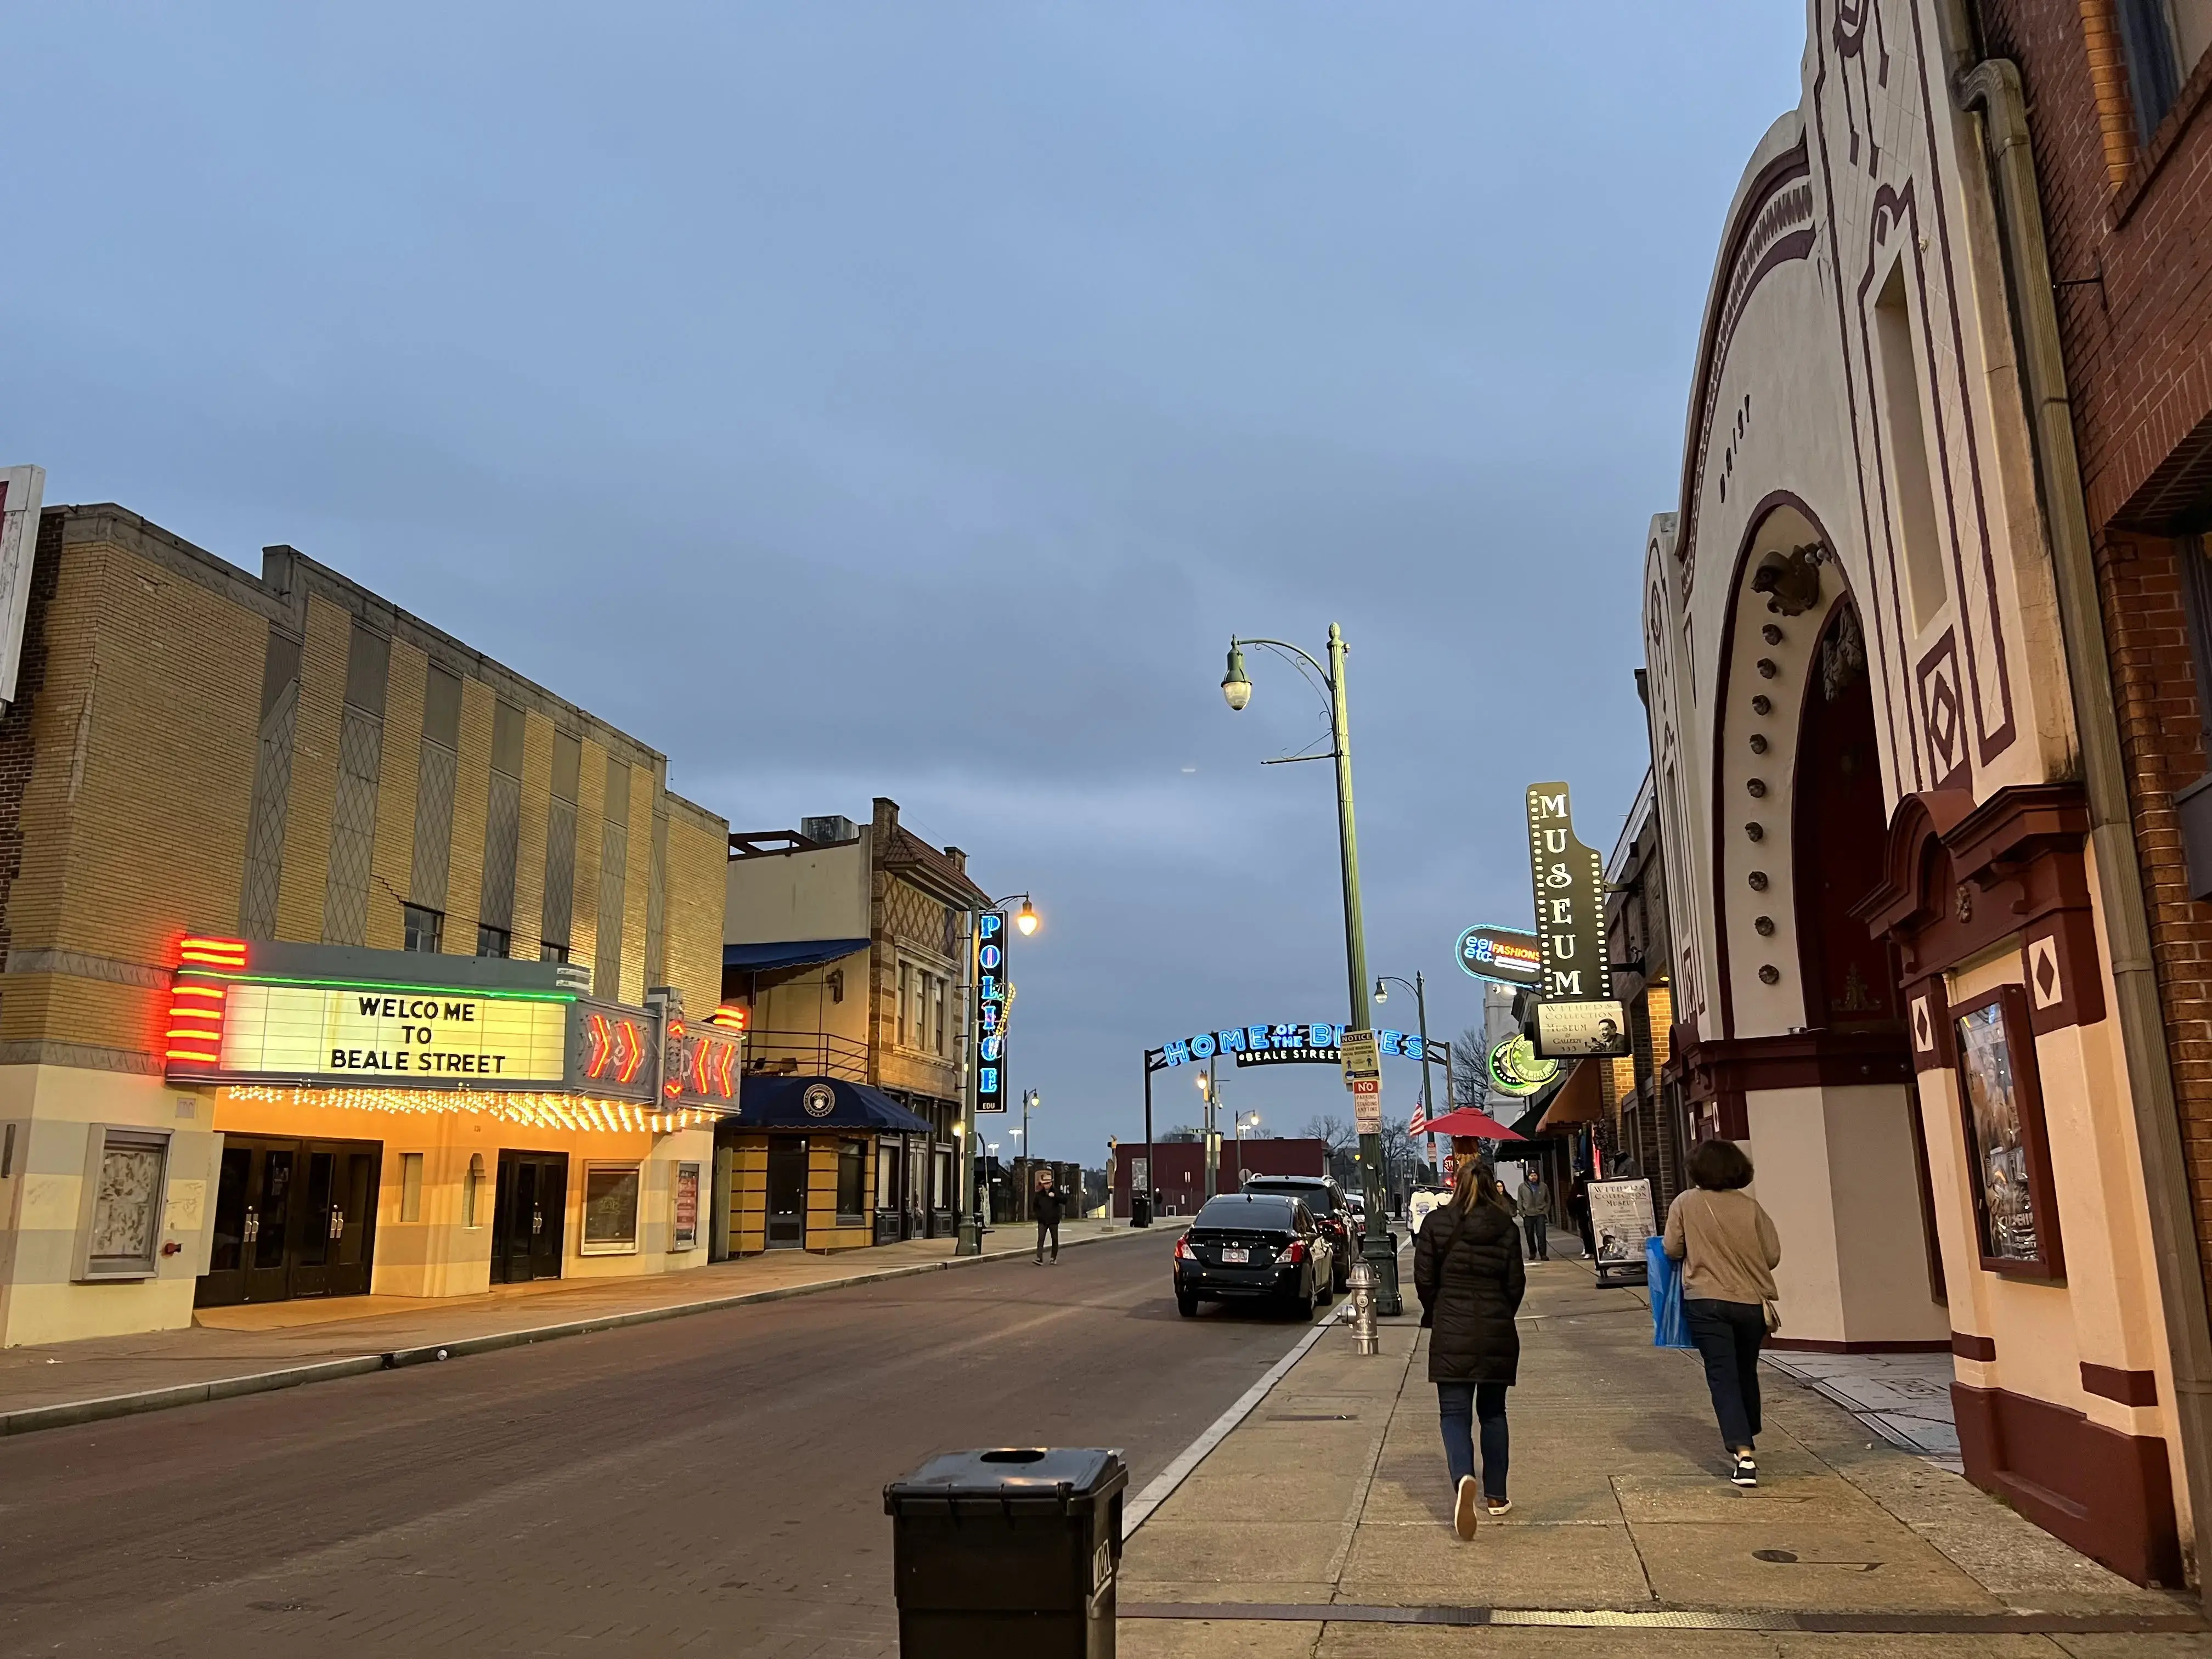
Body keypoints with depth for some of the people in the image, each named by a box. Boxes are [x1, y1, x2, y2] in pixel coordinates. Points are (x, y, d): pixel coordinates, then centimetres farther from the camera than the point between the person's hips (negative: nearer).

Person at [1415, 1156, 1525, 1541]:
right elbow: (1516, 1283, 2)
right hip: (1498, 1335, 2)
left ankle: (1464, 1478, -26)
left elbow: (1424, 1279, -4)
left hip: (1451, 1335, -2)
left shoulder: (1436, 1223, -5)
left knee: (1455, 1413, -1)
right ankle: (1495, 1495, 22)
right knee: (1493, 1412, 17)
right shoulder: (1504, 1227, -1)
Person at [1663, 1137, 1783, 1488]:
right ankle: (1747, 1437, 39)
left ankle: (1743, 1454, -15)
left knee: (1722, 1377, -3)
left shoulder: (1686, 1203, -6)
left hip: (1707, 1303, -3)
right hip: (1751, 1302, 3)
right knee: (1746, 1373, 21)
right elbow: (1773, 1255, 0)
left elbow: (1673, 1249, -3)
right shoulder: (1750, 1207, -3)